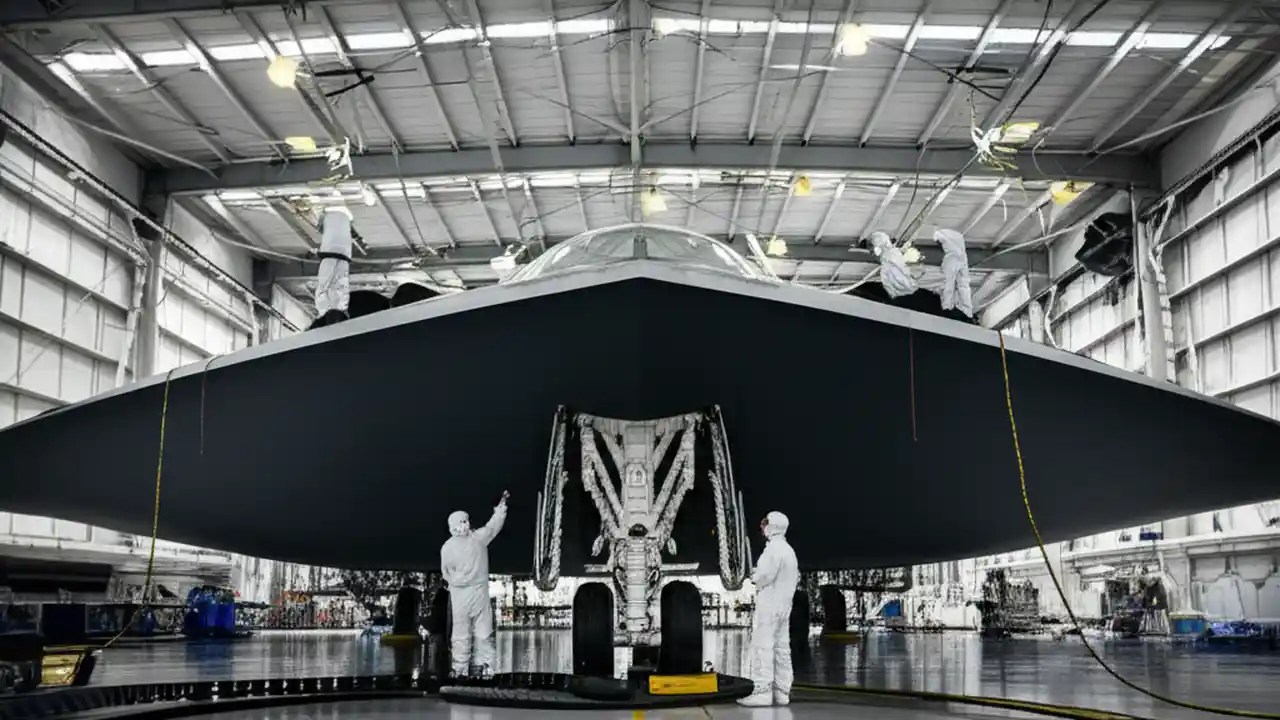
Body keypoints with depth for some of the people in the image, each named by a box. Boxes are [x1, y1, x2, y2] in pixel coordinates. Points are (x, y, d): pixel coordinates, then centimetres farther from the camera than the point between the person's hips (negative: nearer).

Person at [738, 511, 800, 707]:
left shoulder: (773, 547, -15)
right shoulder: (789, 550, 15)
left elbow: (765, 575, -22)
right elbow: (795, 577, 20)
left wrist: (755, 577, -1)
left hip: (769, 602, -9)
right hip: (785, 603, 9)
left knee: (763, 646, -8)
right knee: (781, 647, 9)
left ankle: (762, 691, -12)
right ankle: (781, 691, 10)